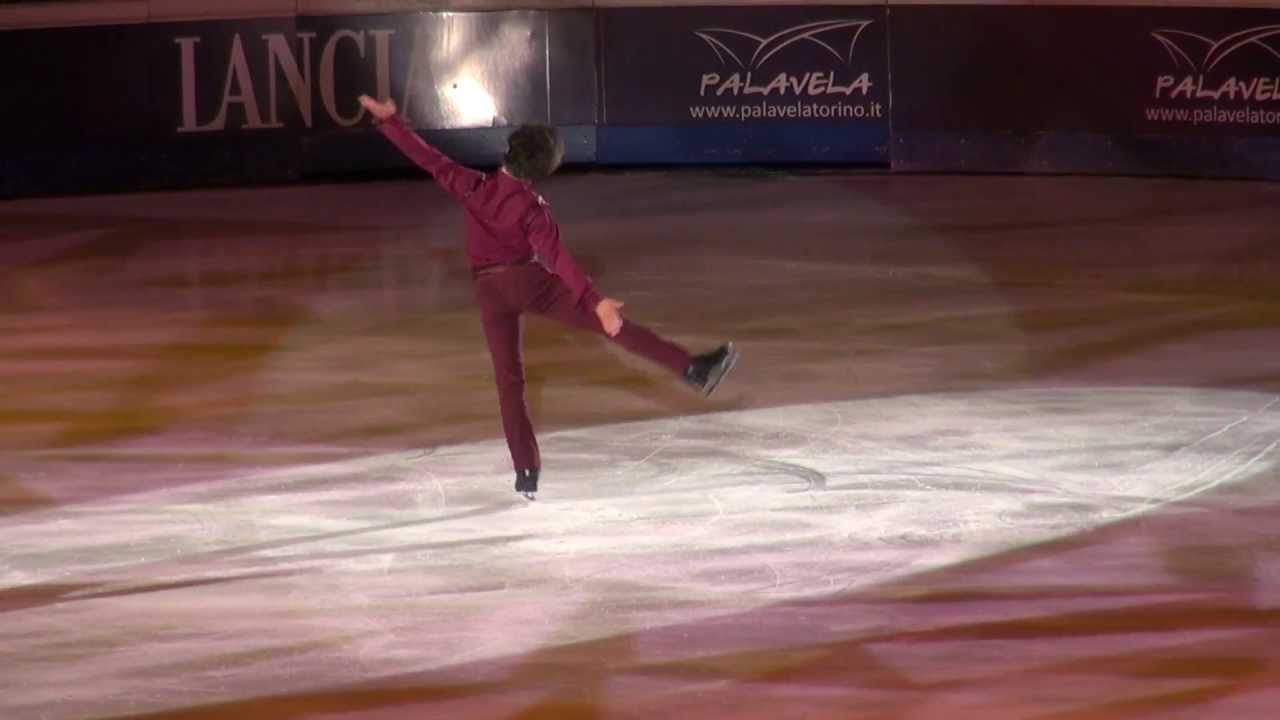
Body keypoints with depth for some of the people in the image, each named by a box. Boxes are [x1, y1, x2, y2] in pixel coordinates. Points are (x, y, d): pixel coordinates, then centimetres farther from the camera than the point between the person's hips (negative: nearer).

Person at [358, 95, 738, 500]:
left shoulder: (474, 188, -9)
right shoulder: (532, 207, -17)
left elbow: (427, 158, -5)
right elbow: (558, 259, -27)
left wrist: (388, 120, 4)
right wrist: (595, 301, -33)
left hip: (490, 292, 4)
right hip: (532, 282, -4)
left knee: (509, 381, 8)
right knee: (616, 326, -3)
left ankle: (526, 472, 5)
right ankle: (695, 369, -8)